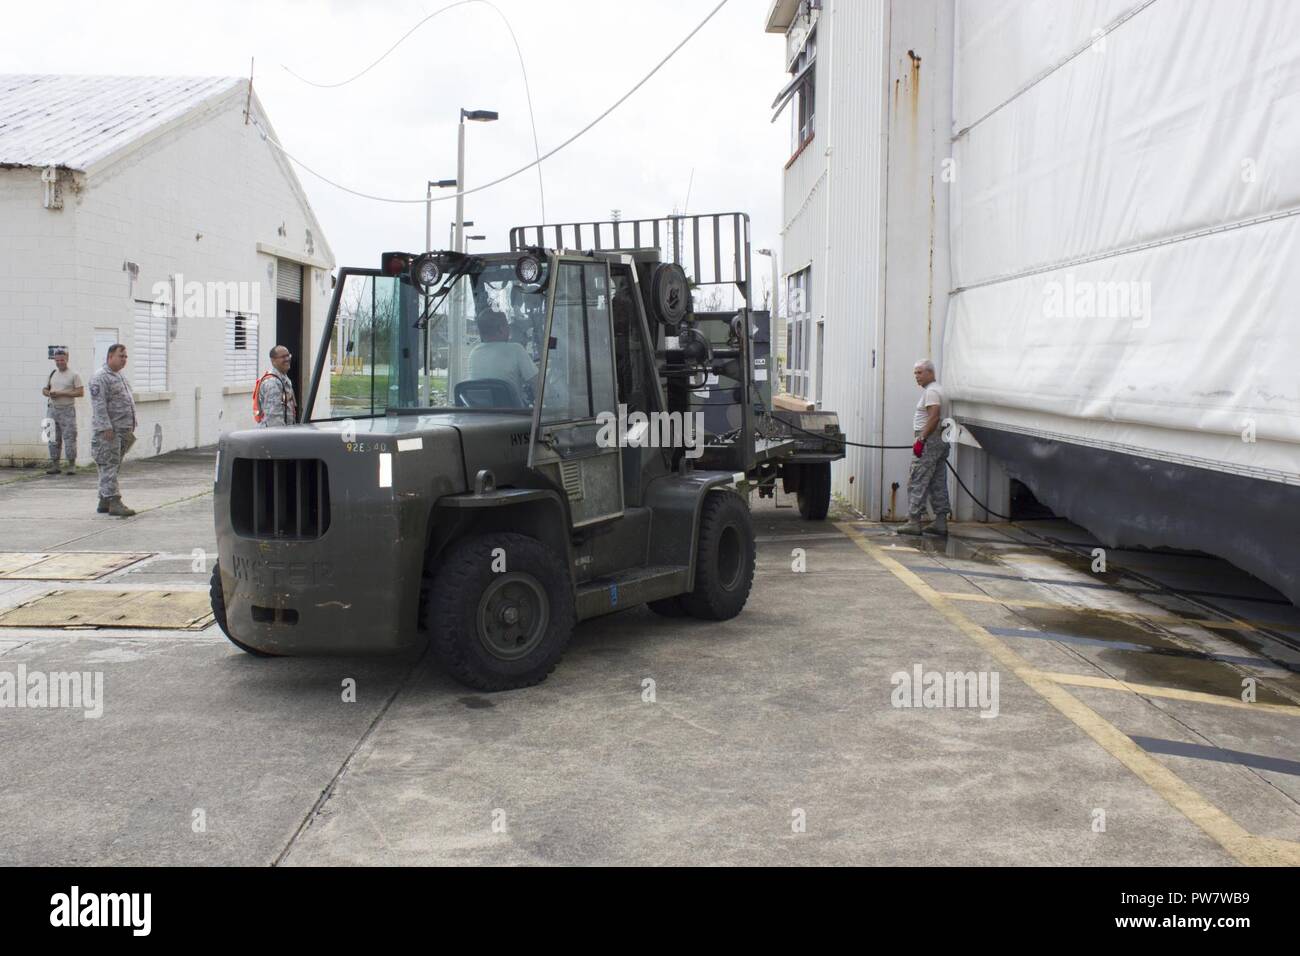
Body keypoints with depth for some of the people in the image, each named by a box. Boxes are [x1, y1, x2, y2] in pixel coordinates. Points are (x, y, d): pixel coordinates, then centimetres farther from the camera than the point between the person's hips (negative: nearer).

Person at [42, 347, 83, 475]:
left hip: (67, 410, -5)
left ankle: (72, 465, -3)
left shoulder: (74, 375, -3)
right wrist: (49, 393, -6)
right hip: (52, 409, 6)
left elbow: (80, 392, -11)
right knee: (53, 438, 6)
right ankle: (55, 465, 11)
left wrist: (62, 393, -17)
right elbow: (44, 389, 19)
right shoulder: (52, 374, 14)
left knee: (69, 437, -7)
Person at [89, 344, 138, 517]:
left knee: (113, 467, 12)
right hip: (109, 431, -9)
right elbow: (99, 405, -18)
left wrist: (131, 428, 20)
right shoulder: (100, 378, -10)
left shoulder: (121, 377, 20)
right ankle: (114, 503, -12)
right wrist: (106, 427, -24)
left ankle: (104, 502, 19)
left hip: (123, 430, 9)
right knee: (109, 466, -9)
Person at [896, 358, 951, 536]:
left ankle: (914, 521, -11)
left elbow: (934, 417, -22)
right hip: (941, 441, 11)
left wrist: (921, 439, -23)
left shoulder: (931, 391, -11)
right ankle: (941, 521, 12)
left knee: (917, 483, -9)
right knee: (938, 484, 11)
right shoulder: (939, 389, 21)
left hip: (929, 441, -11)